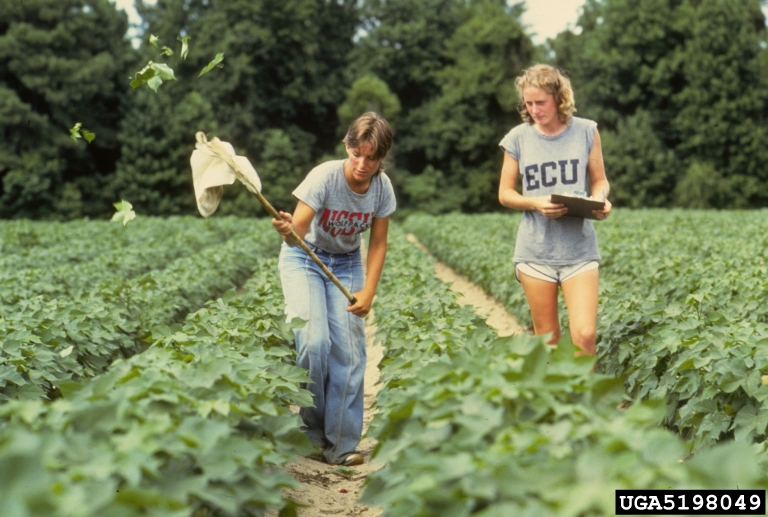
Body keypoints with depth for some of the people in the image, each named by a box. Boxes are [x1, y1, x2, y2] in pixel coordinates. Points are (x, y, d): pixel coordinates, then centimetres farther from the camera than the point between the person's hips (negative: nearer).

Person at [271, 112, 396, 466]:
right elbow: (296, 233, -31)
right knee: (314, 340, -20)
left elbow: (378, 243, -5)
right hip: (304, 260, -3)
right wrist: (287, 230, -54)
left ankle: (341, 443, 1)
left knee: (348, 349, -7)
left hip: (346, 265, 3)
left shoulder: (382, 188, -14)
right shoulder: (325, 177, -27)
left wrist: (368, 291, -14)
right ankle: (311, 428, -1)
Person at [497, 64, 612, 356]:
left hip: (579, 248, -1)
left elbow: (599, 181, 10)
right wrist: (536, 203, -14)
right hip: (535, 250, 1)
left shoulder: (586, 131, 2)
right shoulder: (518, 138, 2)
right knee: (546, 339, 8)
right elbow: (505, 194, 6)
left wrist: (600, 201, -13)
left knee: (584, 336, -11)